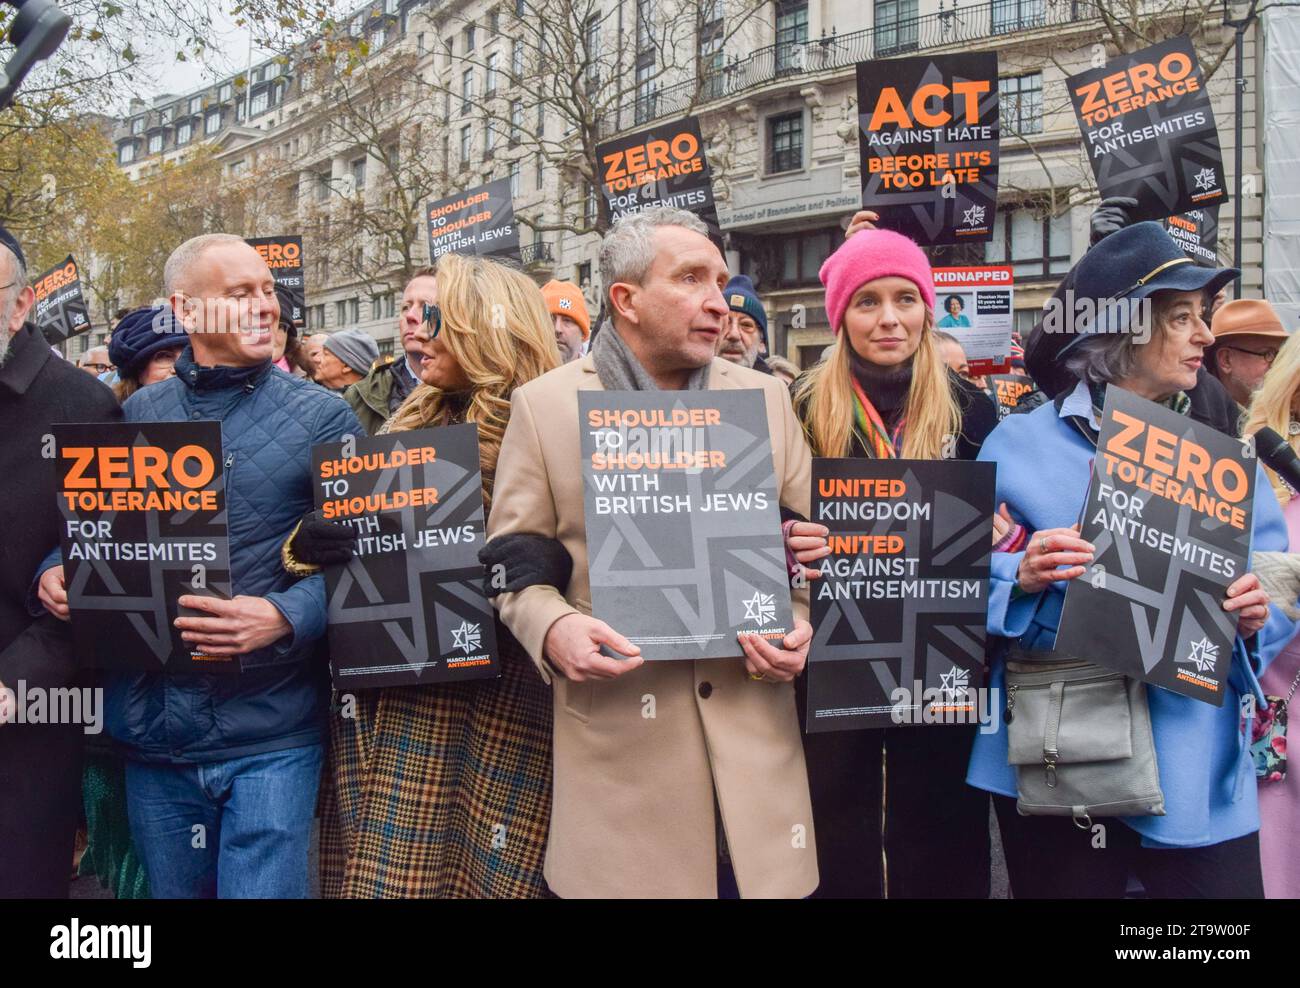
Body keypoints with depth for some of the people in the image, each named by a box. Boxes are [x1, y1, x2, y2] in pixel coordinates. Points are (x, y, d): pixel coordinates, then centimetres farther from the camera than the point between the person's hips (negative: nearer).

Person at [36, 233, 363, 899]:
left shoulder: (321, 416, -1)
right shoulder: (137, 413, 8)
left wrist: (283, 617, -23)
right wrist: (56, 573, -7)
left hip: (270, 735, -3)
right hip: (151, 730, 3)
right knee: (171, 890, 17)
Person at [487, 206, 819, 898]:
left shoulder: (765, 397, 9)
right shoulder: (542, 405, 1)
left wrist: (799, 625, -7)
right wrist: (552, 629, -16)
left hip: (752, 730, 3)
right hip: (617, 731, -2)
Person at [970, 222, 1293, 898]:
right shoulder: (1020, 444, -1)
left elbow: (1277, 586, 10)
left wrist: (1258, 615, -11)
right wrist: (1021, 576, -21)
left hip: (1197, 763, 2)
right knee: (1063, 881, 11)